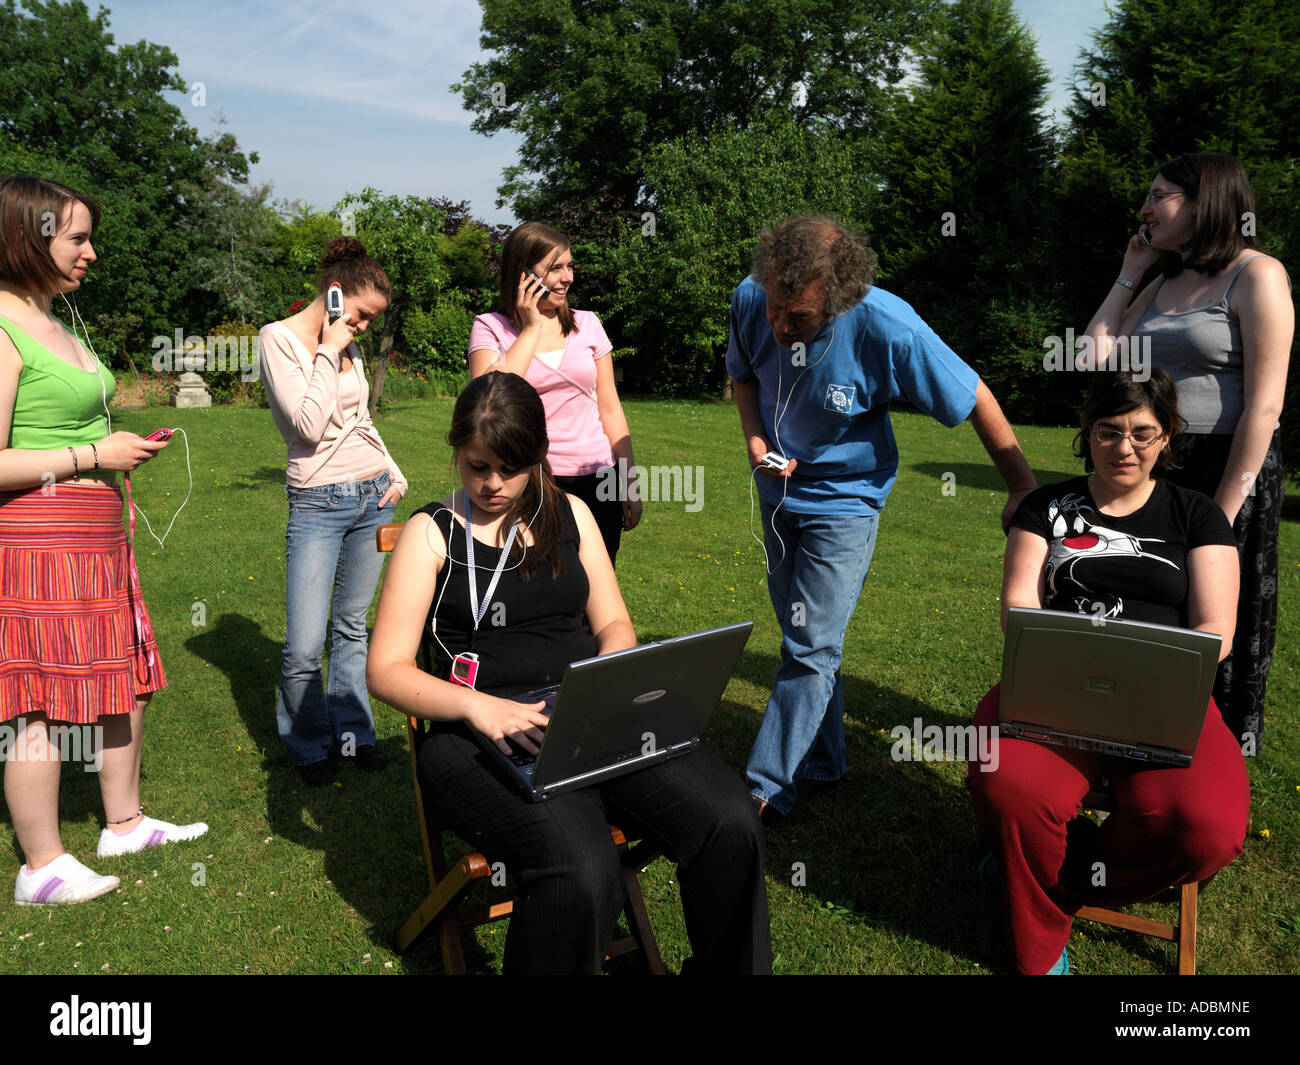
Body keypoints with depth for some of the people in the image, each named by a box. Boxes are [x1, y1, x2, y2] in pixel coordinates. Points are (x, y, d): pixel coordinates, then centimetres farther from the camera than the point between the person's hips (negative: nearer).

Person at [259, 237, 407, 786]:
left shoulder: (348, 347, 12)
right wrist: (328, 352, -11)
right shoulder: (279, 338, -7)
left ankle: (352, 734, 24)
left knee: (352, 626, 12)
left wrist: (394, 475, 9)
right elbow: (308, 425, -17)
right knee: (303, 647, -7)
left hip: (374, 496, 6)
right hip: (319, 503, -6)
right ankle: (310, 746, 15)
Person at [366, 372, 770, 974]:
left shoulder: (568, 514, 16)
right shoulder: (432, 533, 4)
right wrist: (476, 705, -20)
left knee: (730, 824, -22)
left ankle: (725, 967, 4)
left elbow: (613, 623, 17)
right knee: (581, 871, -35)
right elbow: (385, 669, -2)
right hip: (483, 736, -4)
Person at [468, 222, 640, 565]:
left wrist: (630, 482, 11)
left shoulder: (587, 324, 10)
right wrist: (531, 328, -9)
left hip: (595, 483, 3)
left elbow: (610, 410, 13)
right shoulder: (490, 328, 2)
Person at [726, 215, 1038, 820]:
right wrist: (755, 438, -13)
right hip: (778, 491, 5)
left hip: (844, 498, -5)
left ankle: (768, 788, 4)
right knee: (802, 637, 16)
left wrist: (1023, 488, -10)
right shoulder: (749, 300, -17)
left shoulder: (887, 328, -30)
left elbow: (975, 398, -18)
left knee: (810, 650, -8)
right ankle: (822, 761, 33)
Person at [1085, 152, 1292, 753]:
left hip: (1229, 475, -7)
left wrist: (1225, 509, -17)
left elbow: (1264, 404, -13)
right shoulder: (1162, 286, 15)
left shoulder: (1256, 275, -7)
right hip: (1152, 474, 7)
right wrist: (1128, 275, 9)